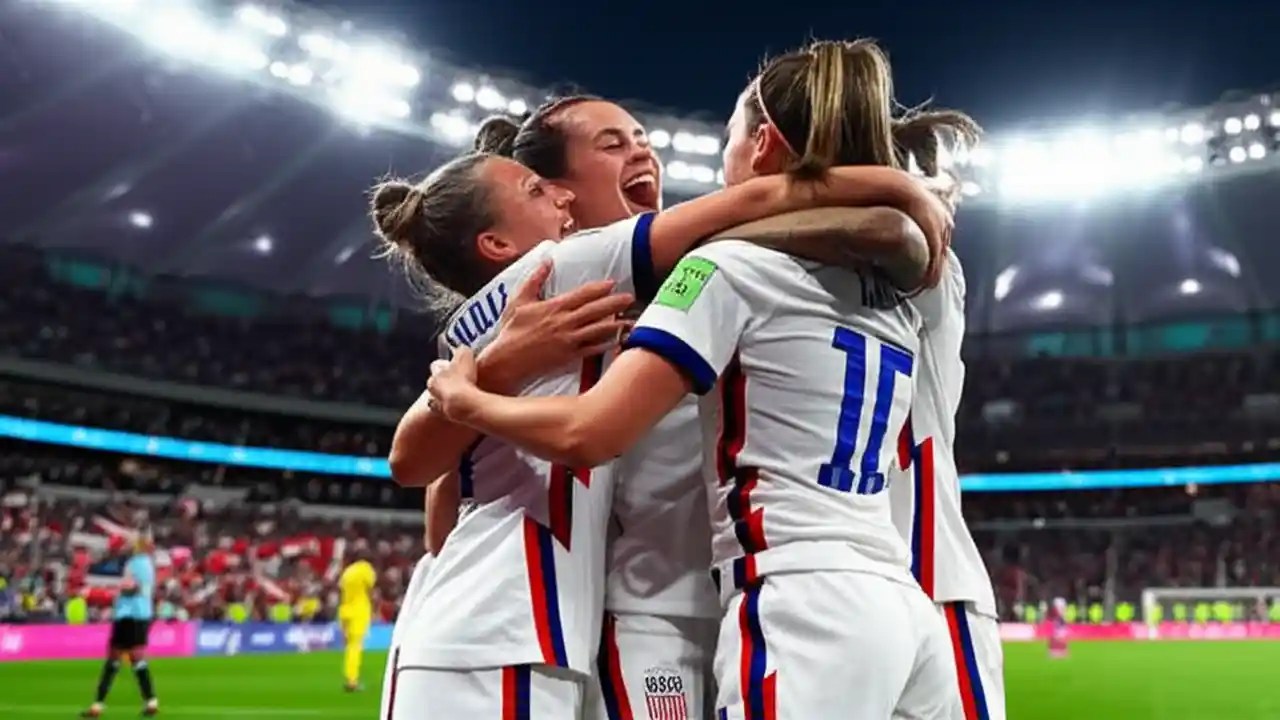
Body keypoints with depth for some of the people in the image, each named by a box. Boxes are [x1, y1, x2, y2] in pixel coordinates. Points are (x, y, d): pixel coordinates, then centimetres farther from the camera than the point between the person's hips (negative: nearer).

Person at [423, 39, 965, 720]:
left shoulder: (732, 268, -6)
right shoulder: (894, 298, 15)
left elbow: (585, 433, -13)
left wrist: (462, 396, 4)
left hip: (804, 611, -8)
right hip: (903, 611, 8)